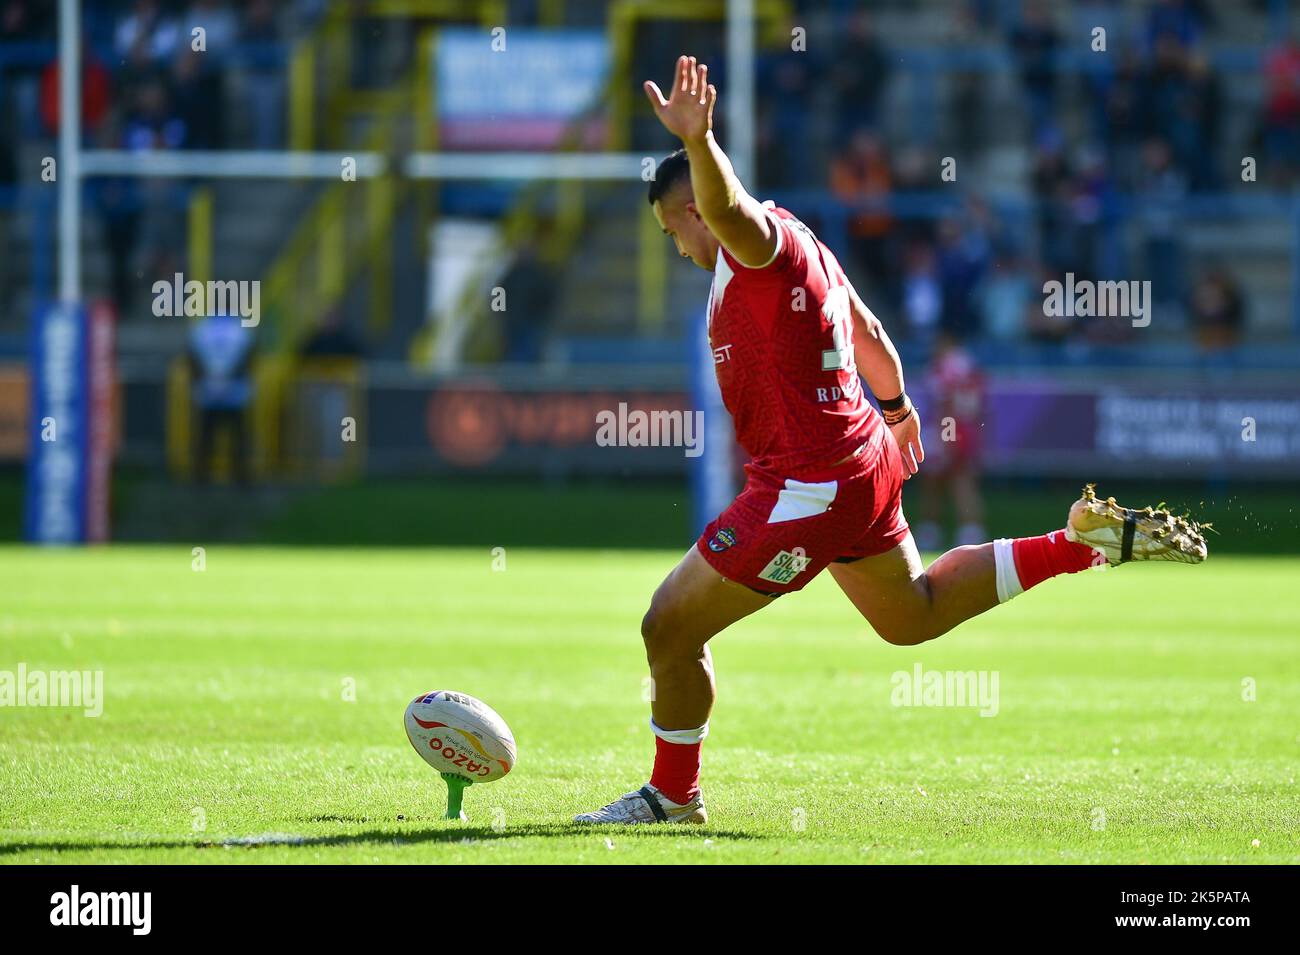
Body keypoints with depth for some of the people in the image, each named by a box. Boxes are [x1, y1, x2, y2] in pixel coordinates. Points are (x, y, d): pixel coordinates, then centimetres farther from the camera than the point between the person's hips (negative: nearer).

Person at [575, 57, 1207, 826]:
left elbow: (728, 207, -44)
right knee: (914, 615, 30)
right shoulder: (798, 244, 12)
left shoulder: (761, 244, -18)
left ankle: (672, 796, 13)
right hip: (865, 462, 10)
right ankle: (1088, 541, 26)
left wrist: (699, 140, -64)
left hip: (806, 488, -10)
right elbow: (868, 333, 28)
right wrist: (897, 407, 44)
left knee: (670, 628, -2)